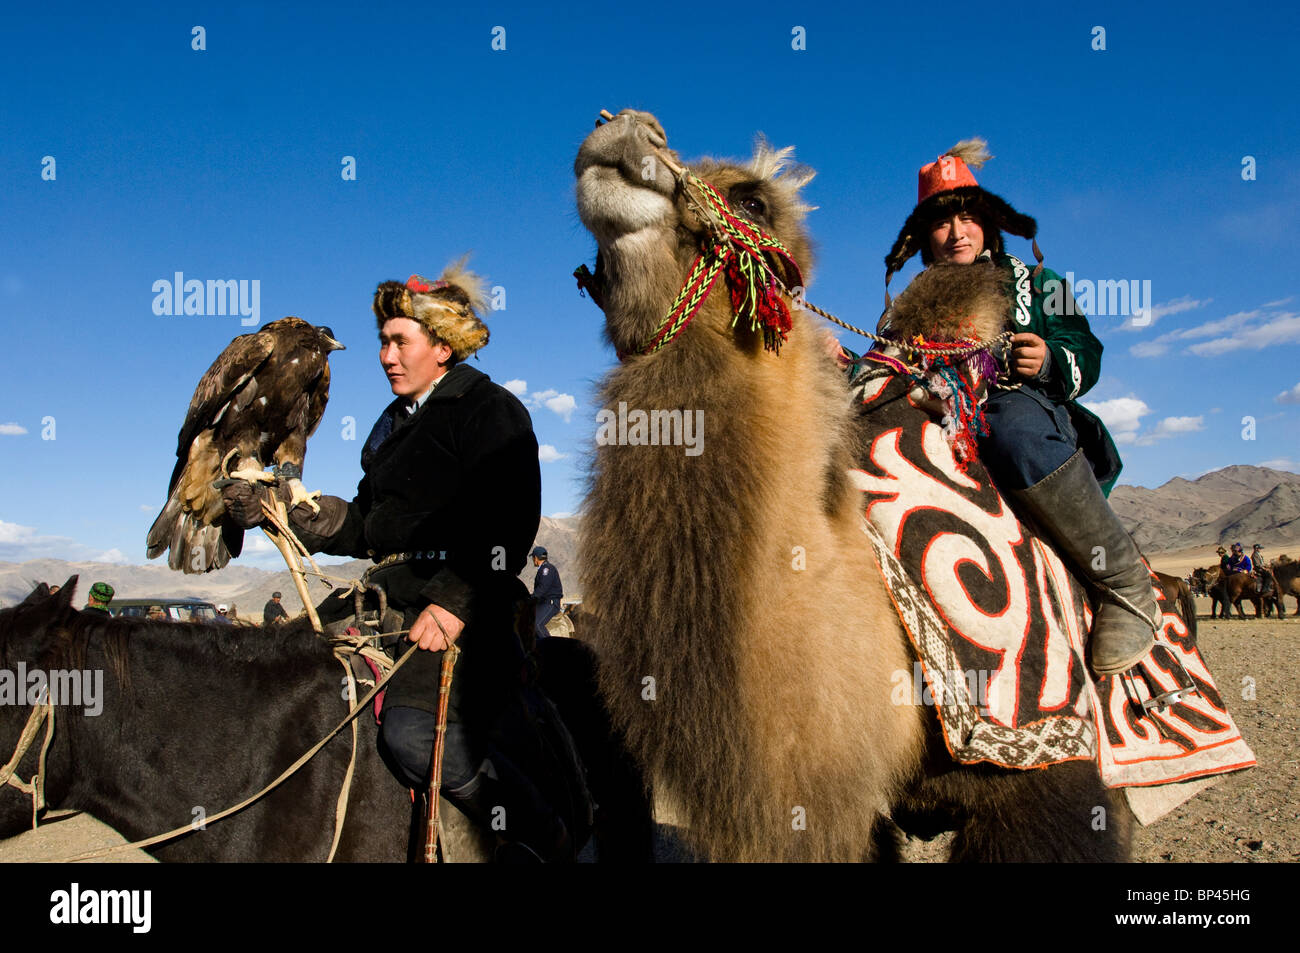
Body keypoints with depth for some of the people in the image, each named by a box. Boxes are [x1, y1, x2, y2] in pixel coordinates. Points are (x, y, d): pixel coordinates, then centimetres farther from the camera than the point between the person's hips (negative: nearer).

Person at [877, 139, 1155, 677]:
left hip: (1028, 409, -2)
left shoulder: (1032, 283, 22)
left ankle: (1125, 581, -28)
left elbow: (1084, 355, 11)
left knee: (1015, 429, -41)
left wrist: (1048, 361, -13)